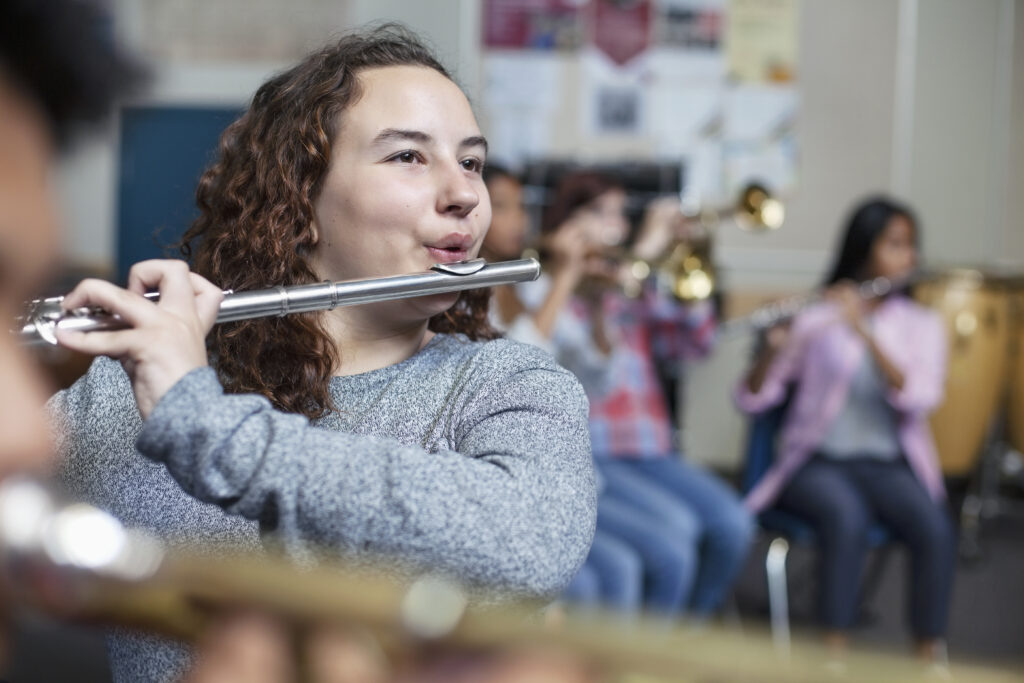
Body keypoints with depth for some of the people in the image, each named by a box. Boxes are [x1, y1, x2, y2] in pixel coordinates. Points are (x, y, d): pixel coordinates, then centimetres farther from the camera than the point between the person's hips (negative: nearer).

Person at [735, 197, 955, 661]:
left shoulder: (922, 324, 9)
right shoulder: (815, 317, 3)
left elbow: (918, 399, -11)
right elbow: (752, 399, -3)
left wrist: (865, 333, -22)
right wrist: (775, 346, -23)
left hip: (888, 463, 2)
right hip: (817, 461, -2)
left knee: (935, 527, -29)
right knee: (847, 516, -35)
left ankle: (929, 659, -19)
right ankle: (834, 654, -29)